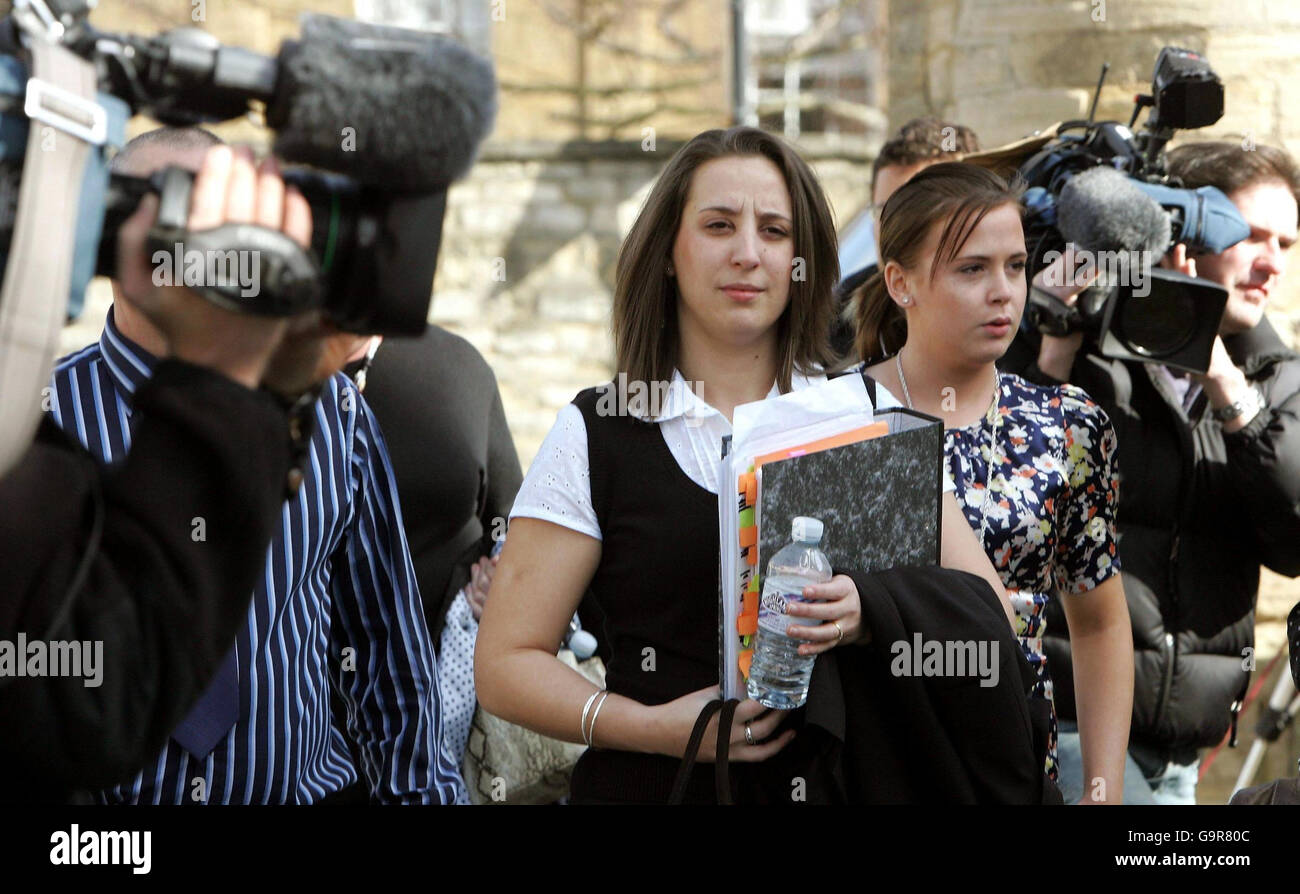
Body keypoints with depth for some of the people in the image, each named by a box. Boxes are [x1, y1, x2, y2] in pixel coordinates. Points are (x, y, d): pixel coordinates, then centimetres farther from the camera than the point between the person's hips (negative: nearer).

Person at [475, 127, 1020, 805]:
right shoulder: (595, 435, -1)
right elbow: (505, 665, -2)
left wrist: (873, 614, -20)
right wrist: (656, 727, -17)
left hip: (840, 778, 1)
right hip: (651, 785, -1)